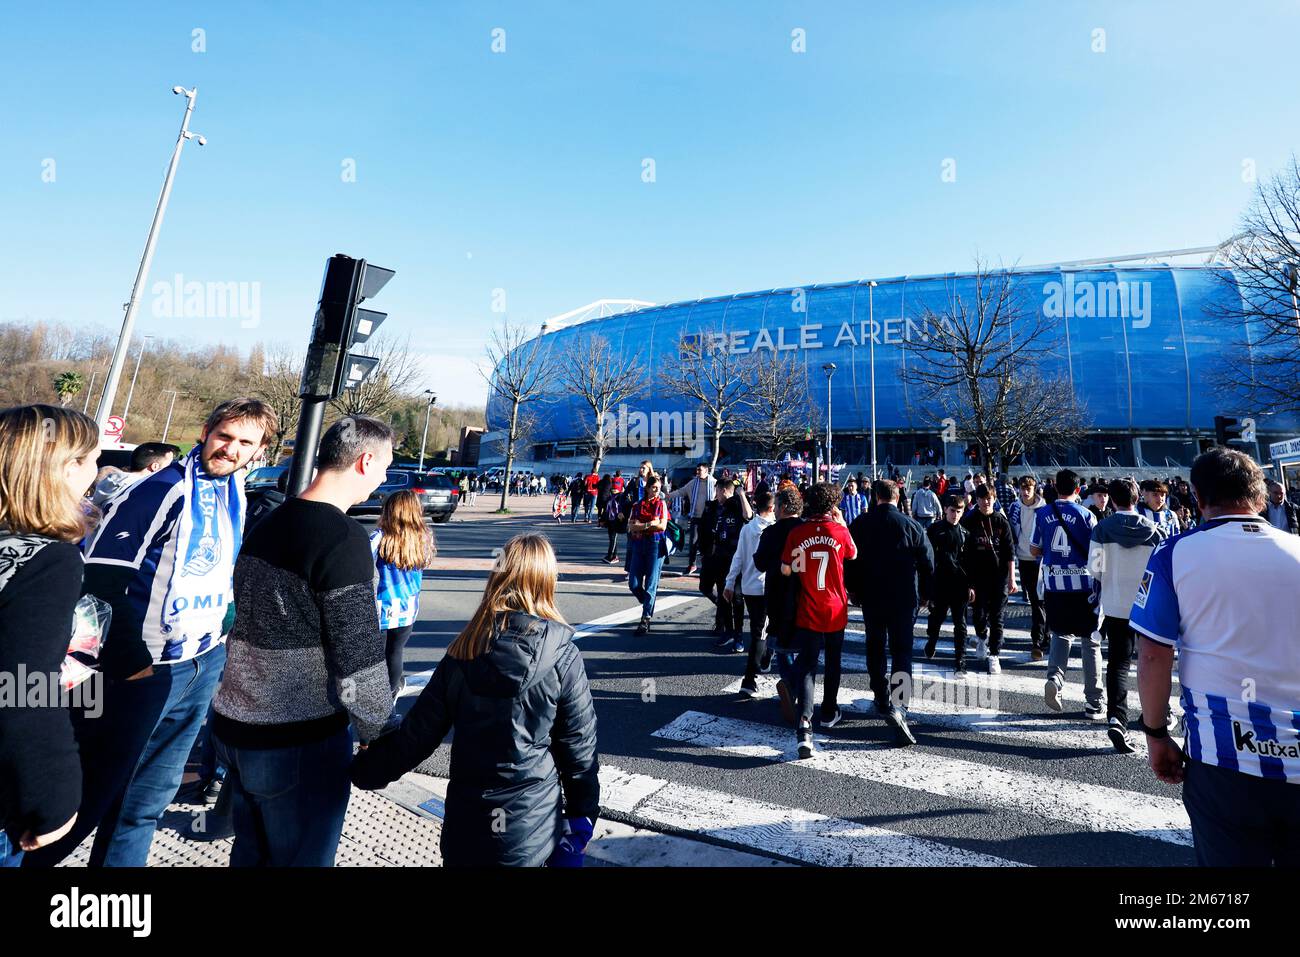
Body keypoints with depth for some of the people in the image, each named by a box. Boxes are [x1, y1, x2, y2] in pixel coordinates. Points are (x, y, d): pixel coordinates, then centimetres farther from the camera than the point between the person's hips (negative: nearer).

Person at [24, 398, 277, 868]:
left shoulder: (244, 496, 6)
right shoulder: (161, 490, -16)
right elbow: (99, 577, -17)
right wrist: (131, 660, -15)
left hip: (204, 667, 6)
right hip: (142, 671, -6)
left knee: (148, 800, 18)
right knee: (91, 797, 10)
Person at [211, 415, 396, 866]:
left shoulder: (269, 522, 4)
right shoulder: (343, 536, -22)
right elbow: (358, 661, -21)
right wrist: (377, 733, -6)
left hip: (234, 727, 8)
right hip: (298, 743, -8)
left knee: (250, 852, 24)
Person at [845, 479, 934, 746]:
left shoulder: (860, 524, -3)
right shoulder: (911, 526, -8)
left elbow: (849, 561, 2)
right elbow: (928, 563, -4)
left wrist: (855, 592, 15)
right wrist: (920, 593, 11)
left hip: (871, 599, 2)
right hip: (904, 600, -2)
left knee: (875, 648, 17)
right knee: (902, 651, 1)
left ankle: (882, 700, 26)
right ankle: (898, 706, -15)